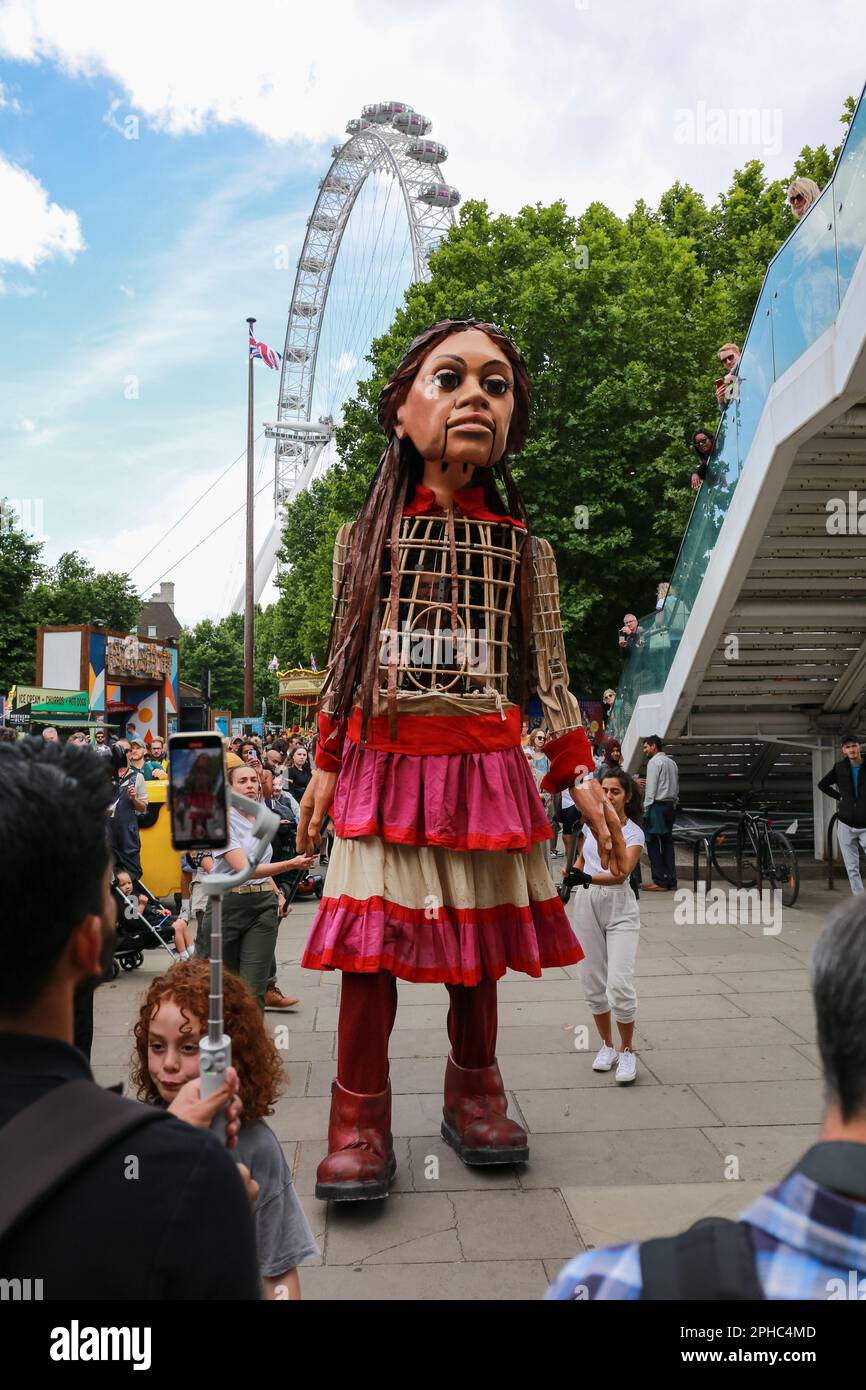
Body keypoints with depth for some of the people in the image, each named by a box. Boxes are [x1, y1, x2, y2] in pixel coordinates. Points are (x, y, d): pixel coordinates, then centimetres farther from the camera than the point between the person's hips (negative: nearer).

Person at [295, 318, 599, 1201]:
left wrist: (581, 775, 2)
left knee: (477, 932, 11)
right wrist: (325, 765, 8)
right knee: (371, 933, 0)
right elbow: (344, 658, 9)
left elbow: (548, 669, 7)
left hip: (485, 764, 1)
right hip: (384, 759, 0)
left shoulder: (522, 545, 5)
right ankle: (360, 1119, 16)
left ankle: (473, 1091, 32)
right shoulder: (367, 532, 4)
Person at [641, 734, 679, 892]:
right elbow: (676, 788, 16)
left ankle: (660, 882, -6)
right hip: (670, 805, 8)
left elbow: (651, 788, -13)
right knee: (667, 843, 10)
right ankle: (671, 880, 10)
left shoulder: (654, 762, -8)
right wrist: (673, 804, 16)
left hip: (657, 805, -8)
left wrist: (646, 808, -11)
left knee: (653, 844, -5)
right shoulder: (672, 762, 17)